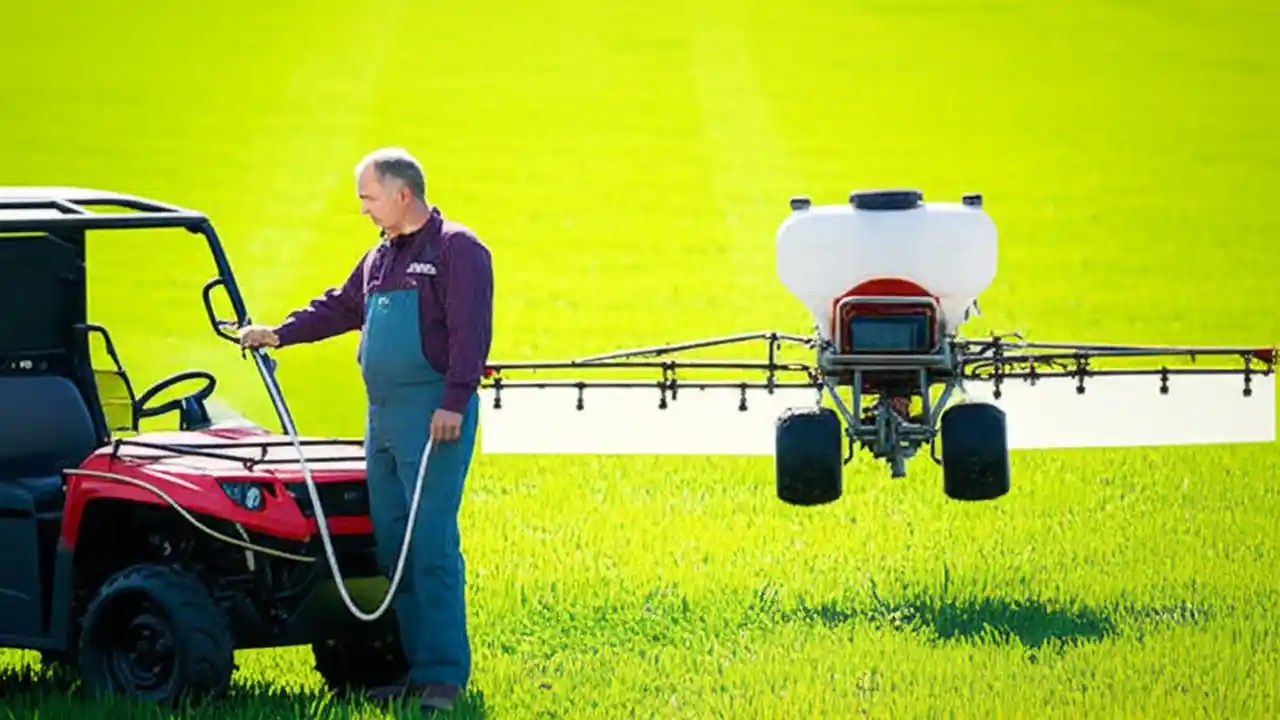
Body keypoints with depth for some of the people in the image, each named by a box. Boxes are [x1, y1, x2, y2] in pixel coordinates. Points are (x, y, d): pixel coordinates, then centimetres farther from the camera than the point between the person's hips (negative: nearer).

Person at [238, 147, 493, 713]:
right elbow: (341, 307, 30)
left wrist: (453, 403, -21)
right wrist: (280, 334, 23)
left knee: (432, 545, -11)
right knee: (392, 544, 9)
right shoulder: (381, 258, 19)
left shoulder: (457, 250, -8)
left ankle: (445, 675, -9)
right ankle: (416, 665, 14)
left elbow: (470, 333, -15)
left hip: (433, 416, -9)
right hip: (383, 414, 9)